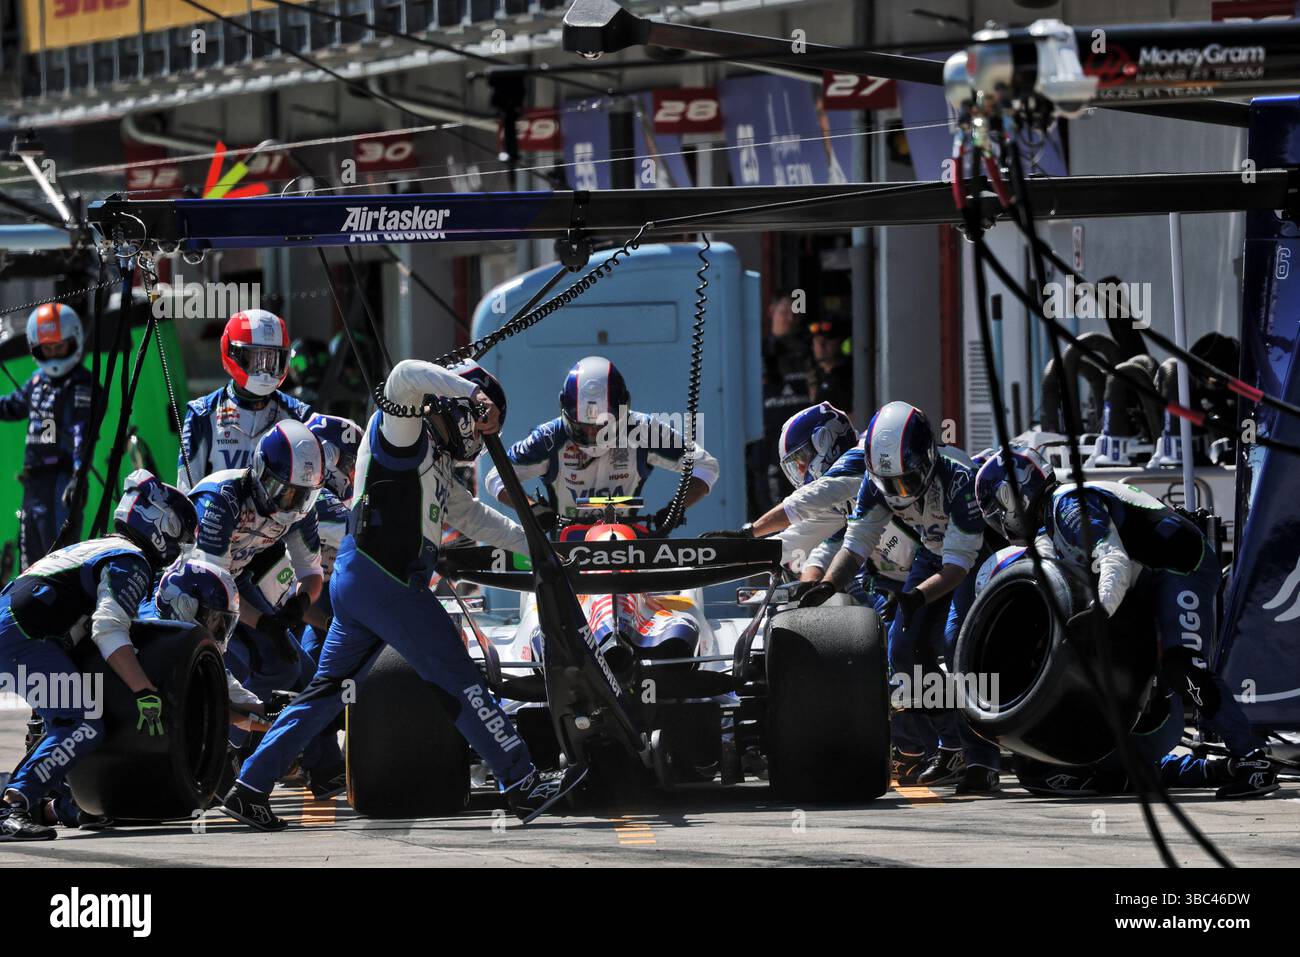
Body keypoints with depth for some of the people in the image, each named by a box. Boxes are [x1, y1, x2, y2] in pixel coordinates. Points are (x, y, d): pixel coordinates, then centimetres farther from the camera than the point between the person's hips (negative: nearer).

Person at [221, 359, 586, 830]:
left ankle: (250, 787, 11)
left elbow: (472, 517, 31)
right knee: (457, 679, -8)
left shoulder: (435, 463, 26)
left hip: (358, 581, 10)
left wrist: (534, 543, 26)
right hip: (381, 579, -10)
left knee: (328, 690, 11)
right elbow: (407, 376, -22)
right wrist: (475, 394, -24)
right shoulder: (402, 433, -3)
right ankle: (522, 783, -9)